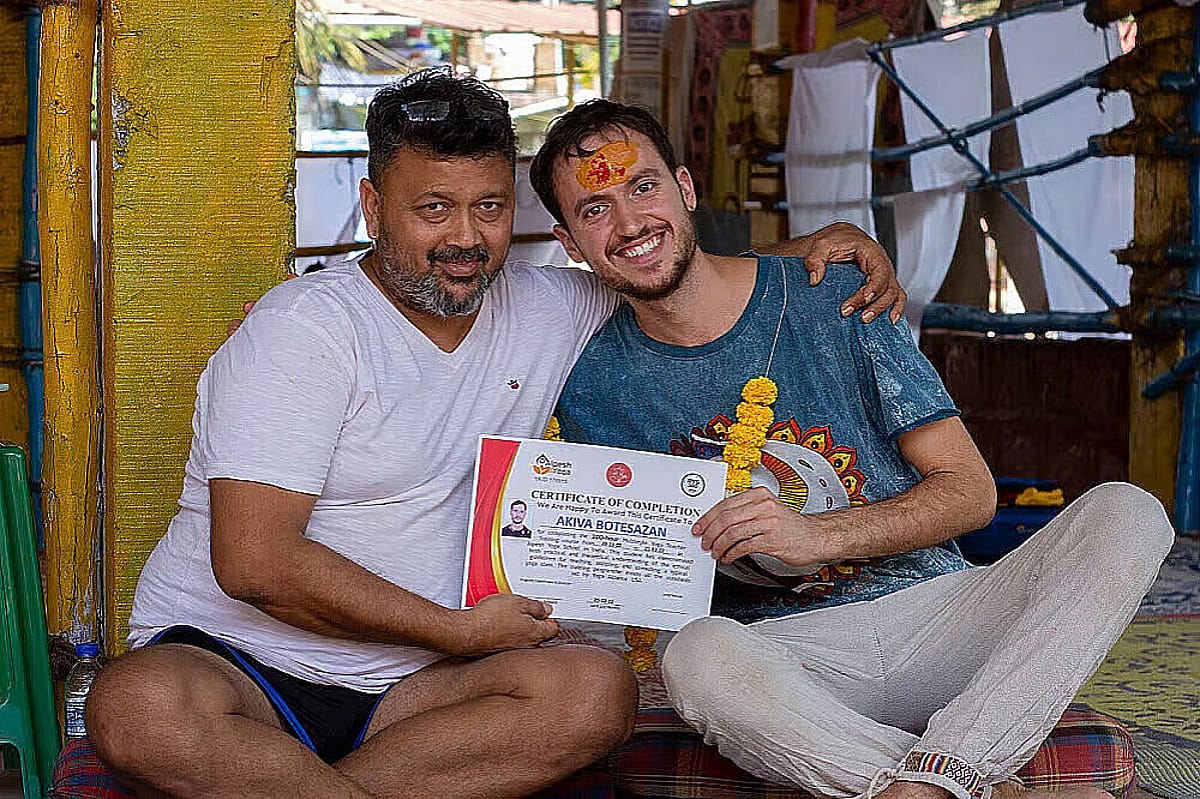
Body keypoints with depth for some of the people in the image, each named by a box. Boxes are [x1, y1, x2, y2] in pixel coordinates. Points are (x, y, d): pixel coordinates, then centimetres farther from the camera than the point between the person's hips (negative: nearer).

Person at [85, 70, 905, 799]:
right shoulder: (308, 325, -11)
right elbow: (255, 563, -17)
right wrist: (458, 628, -11)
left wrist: (813, 248, 9)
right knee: (139, 710, -37)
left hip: (401, 683, 5)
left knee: (597, 691, -23)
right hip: (234, 656, -5)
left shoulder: (546, 310, 9)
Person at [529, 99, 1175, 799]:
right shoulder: (594, 388, 4)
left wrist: (819, 535, -16)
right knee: (698, 656, -37)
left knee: (1126, 512, -22)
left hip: (934, 612, 2)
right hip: (783, 651, -2)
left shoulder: (834, 301, 1)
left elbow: (971, 490, -1)